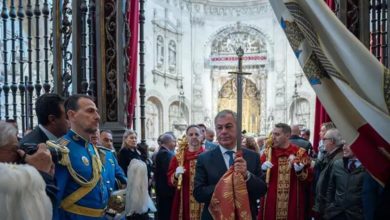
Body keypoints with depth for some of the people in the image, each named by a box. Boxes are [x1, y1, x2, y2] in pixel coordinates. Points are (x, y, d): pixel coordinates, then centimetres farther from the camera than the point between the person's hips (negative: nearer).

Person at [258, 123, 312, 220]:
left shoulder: (300, 153, 1)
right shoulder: (268, 152, 6)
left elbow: (308, 178, -4)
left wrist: (300, 170, -22)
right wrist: (263, 169, -14)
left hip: (292, 203, -1)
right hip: (271, 202, 2)